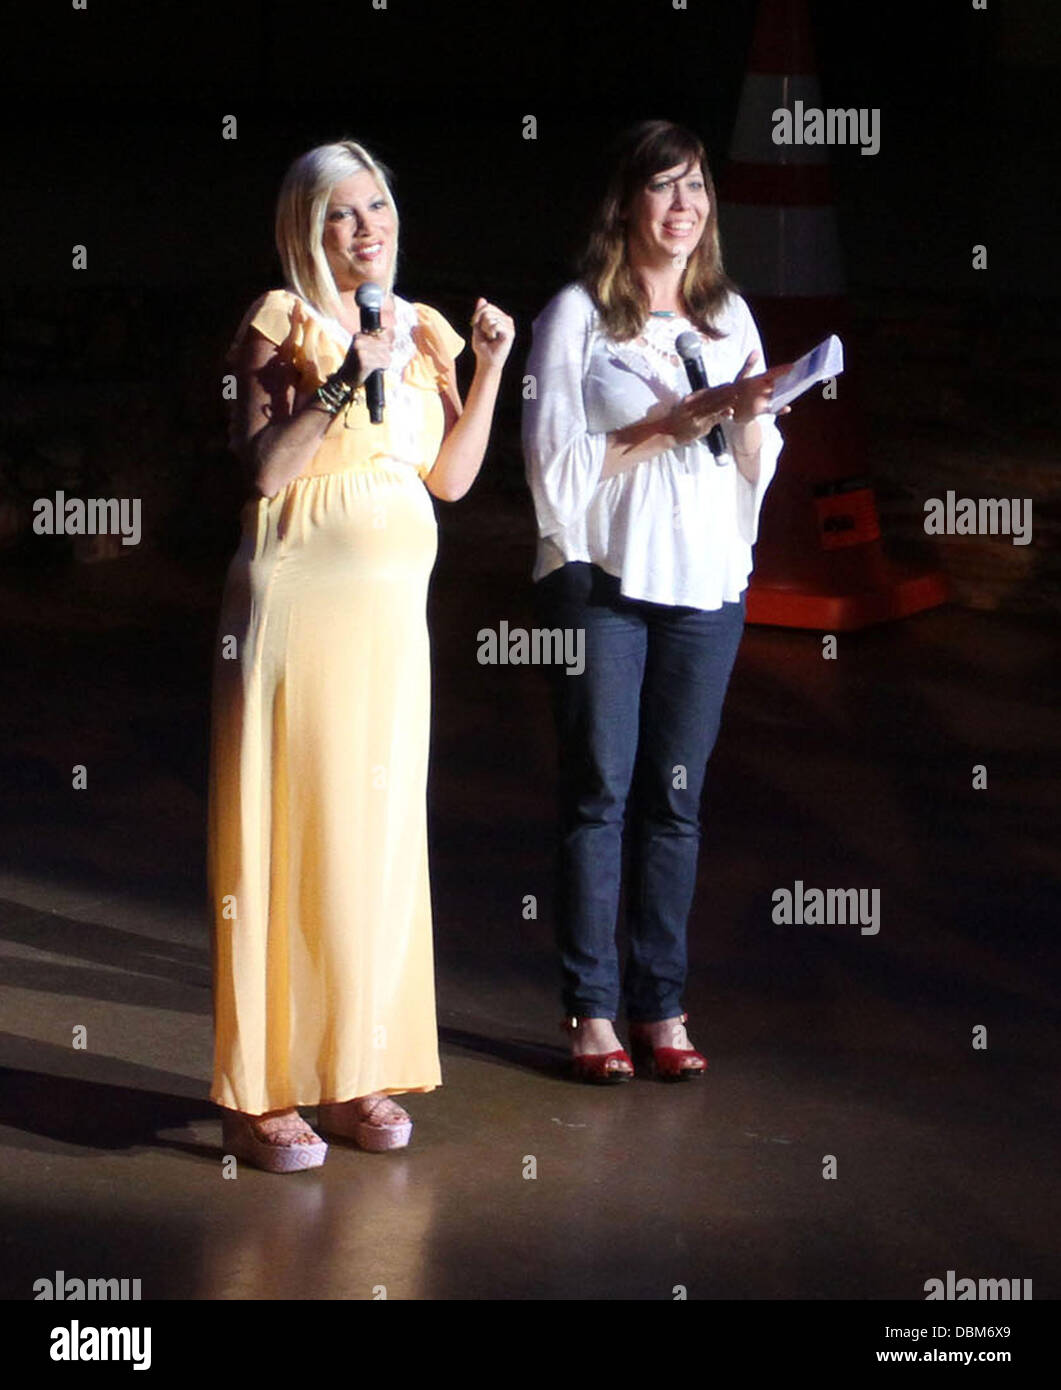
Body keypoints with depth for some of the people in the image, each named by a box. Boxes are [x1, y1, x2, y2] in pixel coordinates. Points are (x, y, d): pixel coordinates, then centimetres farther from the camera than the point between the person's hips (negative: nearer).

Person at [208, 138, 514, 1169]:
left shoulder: (423, 332, 14)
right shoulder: (282, 322, -3)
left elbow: (451, 477, 10)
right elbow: (265, 466, -12)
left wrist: (488, 368, 2)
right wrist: (348, 380, -20)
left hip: (392, 611, 6)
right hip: (297, 604, -6)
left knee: (380, 836, 7)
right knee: (286, 832, -7)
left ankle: (354, 1077, 14)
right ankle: (258, 1096, -4)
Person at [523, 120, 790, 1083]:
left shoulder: (731, 315, 13)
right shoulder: (577, 315, 0)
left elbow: (758, 471, 14)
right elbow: (558, 464, -7)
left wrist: (750, 416, -7)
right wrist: (677, 423, -12)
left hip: (707, 585, 4)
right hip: (601, 579, -4)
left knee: (677, 797, 4)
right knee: (599, 792, -2)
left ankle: (661, 1004, 9)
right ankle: (593, 1009, 3)